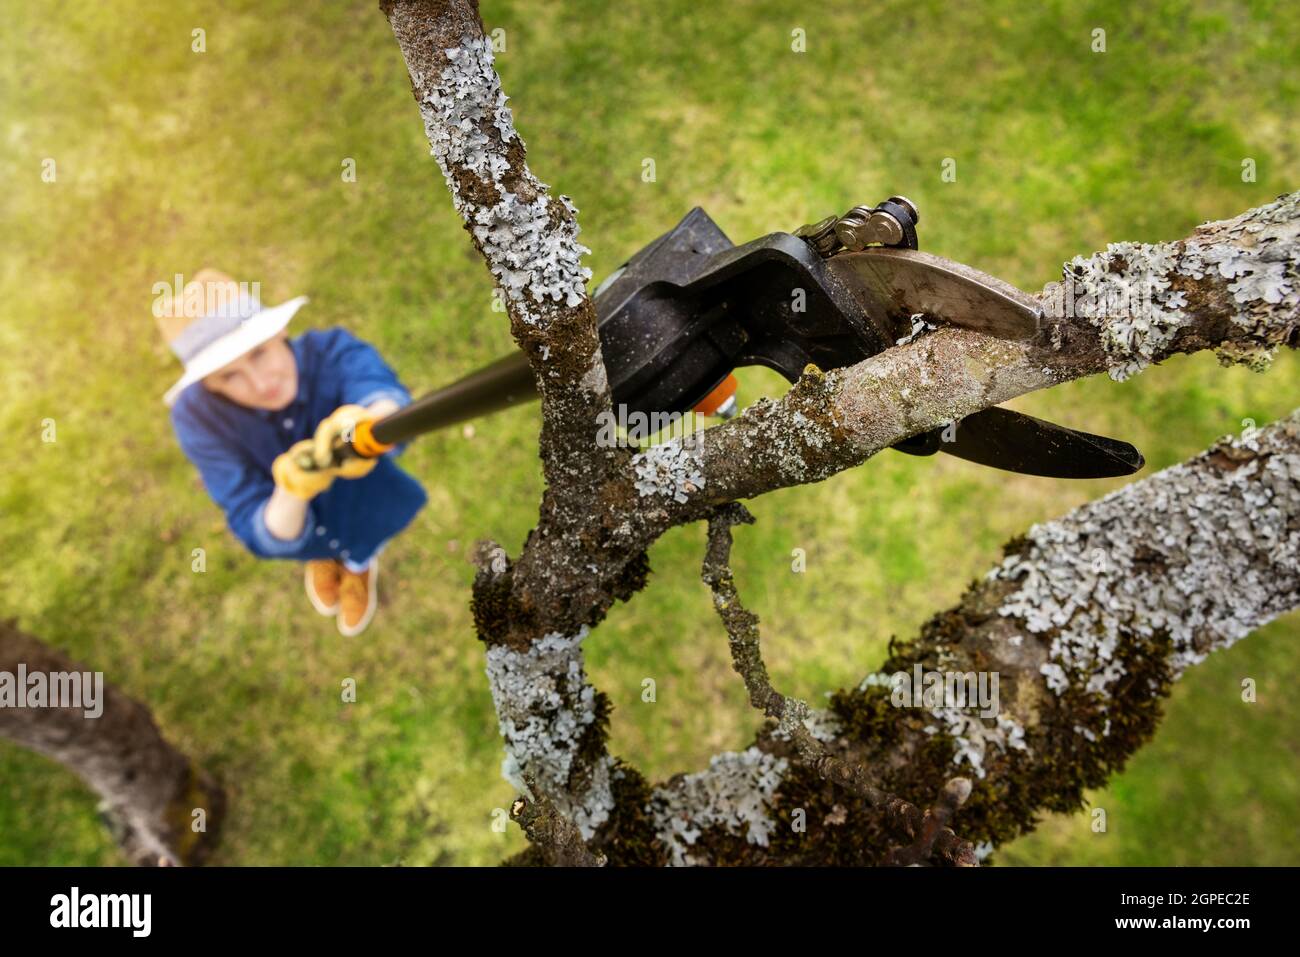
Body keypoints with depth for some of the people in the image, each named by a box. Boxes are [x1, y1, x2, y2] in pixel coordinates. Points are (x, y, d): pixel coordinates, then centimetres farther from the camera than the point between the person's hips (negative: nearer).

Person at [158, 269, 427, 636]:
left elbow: (387, 398, -52)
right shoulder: (198, 416, -28)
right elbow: (267, 537, -32)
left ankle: (360, 562, 20)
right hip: (280, 510, 2)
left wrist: (369, 421, -75)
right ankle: (322, 554, 20)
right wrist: (291, 493, -53)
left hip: (359, 495, -1)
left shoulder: (333, 352, -30)